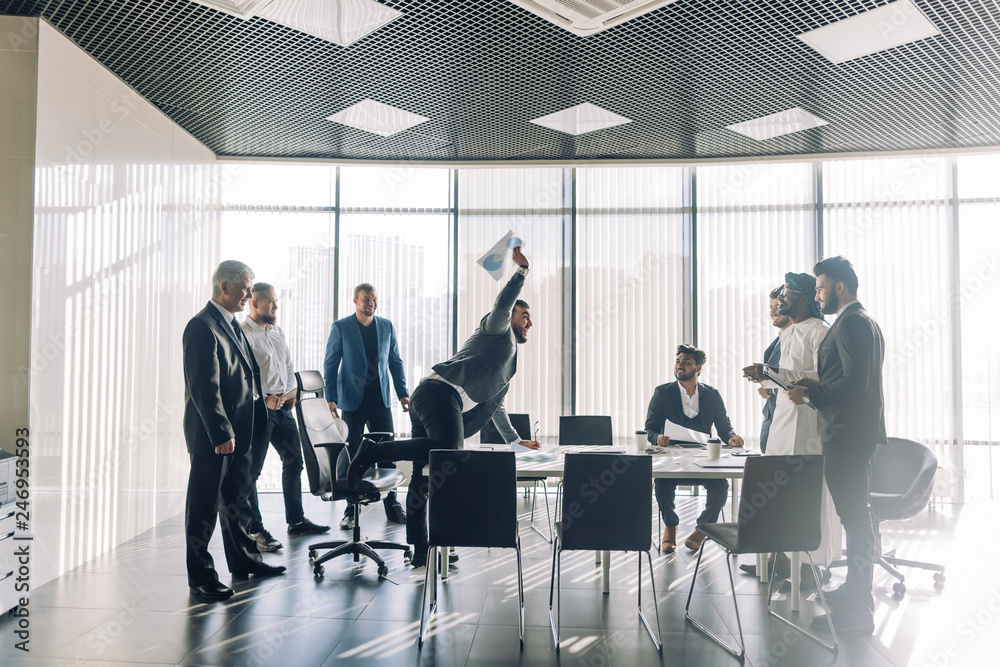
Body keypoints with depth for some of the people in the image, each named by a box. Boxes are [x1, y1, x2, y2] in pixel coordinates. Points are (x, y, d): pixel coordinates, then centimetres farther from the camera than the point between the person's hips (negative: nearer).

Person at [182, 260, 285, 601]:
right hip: (212, 435, -9)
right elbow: (204, 387, -21)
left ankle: (243, 559, 32)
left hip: (238, 431, 10)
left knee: (237, 498, 19)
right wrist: (221, 433, -23)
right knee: (204, 503, 2)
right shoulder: (202, 327, -16)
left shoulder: (233, 325, 14)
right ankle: (200, 575, 13)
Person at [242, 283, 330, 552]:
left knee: (294, 461, 14)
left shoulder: (277, 331, 14)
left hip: (282, 406, 8)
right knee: (251, 470, 1)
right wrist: (264, 398, -20)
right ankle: (255, 529, 11)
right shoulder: (243, 333, -11)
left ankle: (296, 520, 26)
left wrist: (290, 392, 4)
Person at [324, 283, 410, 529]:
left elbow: (395, 361, 13)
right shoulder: (340, 328, -1)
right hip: (352, 400, -3)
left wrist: (403, 393, 6)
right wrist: (331, 398, -8)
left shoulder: (386, 326, 9)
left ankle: (392, 507, 15)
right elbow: (330, 364, 0)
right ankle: (351, 511, 14)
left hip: (380, 400, 3)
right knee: (352, 456, 4)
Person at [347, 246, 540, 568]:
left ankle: (419, 550, 7)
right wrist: (521, 270, -10)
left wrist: (514, 439, 49)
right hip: (441, 393, -10)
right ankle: (374, 450, -26)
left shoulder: (509, 360, 39)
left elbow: (494, 404, 45)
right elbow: (501, 305, -11)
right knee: (447, 450, -33)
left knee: (425, 476, 6)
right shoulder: (498, 330, 13)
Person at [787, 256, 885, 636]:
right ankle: (857, 590, 30)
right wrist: (814, 386, 11)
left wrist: (810, 394, -16)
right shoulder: (861, 321, 19)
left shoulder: (852, 323, -14)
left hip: (849, 436, -11)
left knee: (854, 516, -6)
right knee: (856, 514, 18)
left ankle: (857, 612, 0)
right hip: (854, 433, 11)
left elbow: (854, 380, -24)